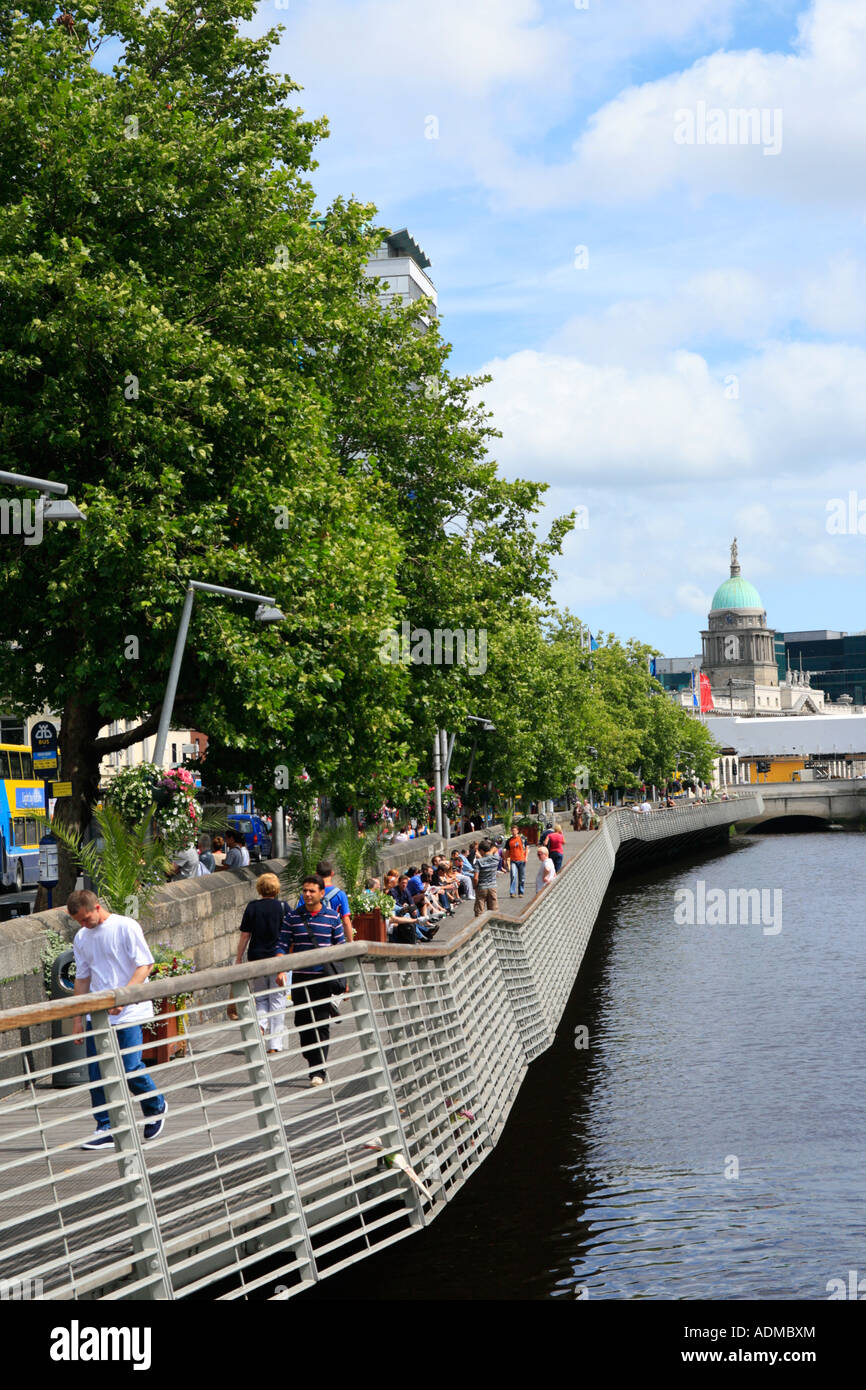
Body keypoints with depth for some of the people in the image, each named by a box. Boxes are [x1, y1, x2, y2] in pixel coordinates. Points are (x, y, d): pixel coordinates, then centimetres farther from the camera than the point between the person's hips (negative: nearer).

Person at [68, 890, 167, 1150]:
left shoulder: (126, 927, -7)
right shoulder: (81, 938, 11)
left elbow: (145, 965, -10)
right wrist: (78, 1018, 13)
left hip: (129, 1012, -6)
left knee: (130, 1067, -8)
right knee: (96, 1073, -1)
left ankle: (155, 1107, 18)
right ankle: (105, 1130, 5)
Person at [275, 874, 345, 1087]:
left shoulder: (332, 917, 2)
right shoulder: (292, 917, 4)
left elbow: (340, 948, 7)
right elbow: (283, 946, 3)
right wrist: (281, 971, -11)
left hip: (324, 977, -2)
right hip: (300, 977, 2)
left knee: (321, 1024, -4)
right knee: (302, 1021, 6)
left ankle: (319, 1071, -3)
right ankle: (312, 1059, 23)